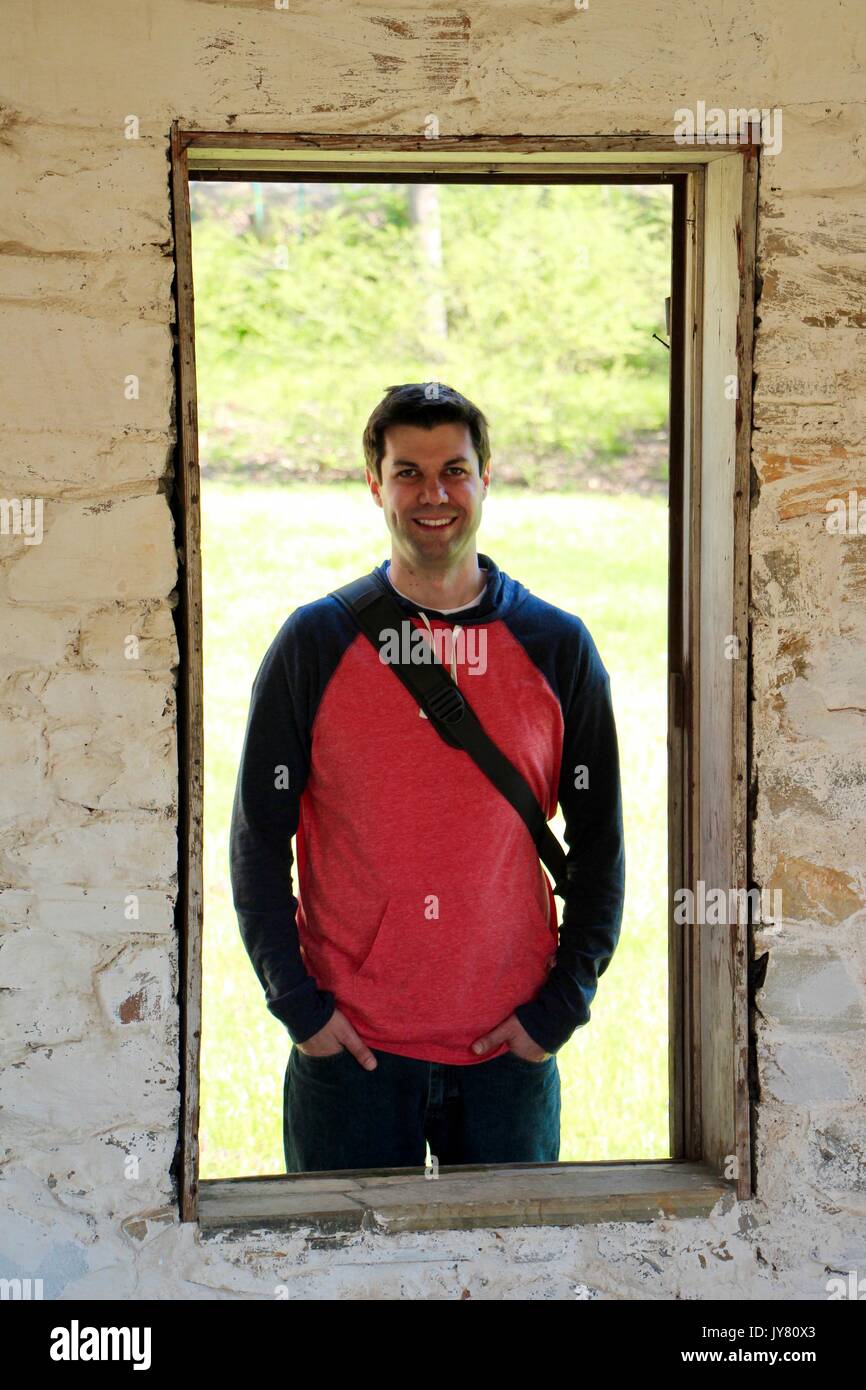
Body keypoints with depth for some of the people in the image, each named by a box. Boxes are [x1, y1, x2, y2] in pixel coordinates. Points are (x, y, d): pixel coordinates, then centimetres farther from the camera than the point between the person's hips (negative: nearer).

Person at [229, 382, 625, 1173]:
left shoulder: (558, 647, 2)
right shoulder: (314, 642, -1)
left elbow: (600, 841, 6)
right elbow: (259, 836, 1)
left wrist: (562, 1004, -2)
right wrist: (296, 1003, -5)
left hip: (511, 1049, 1)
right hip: (349, 1049, -1)